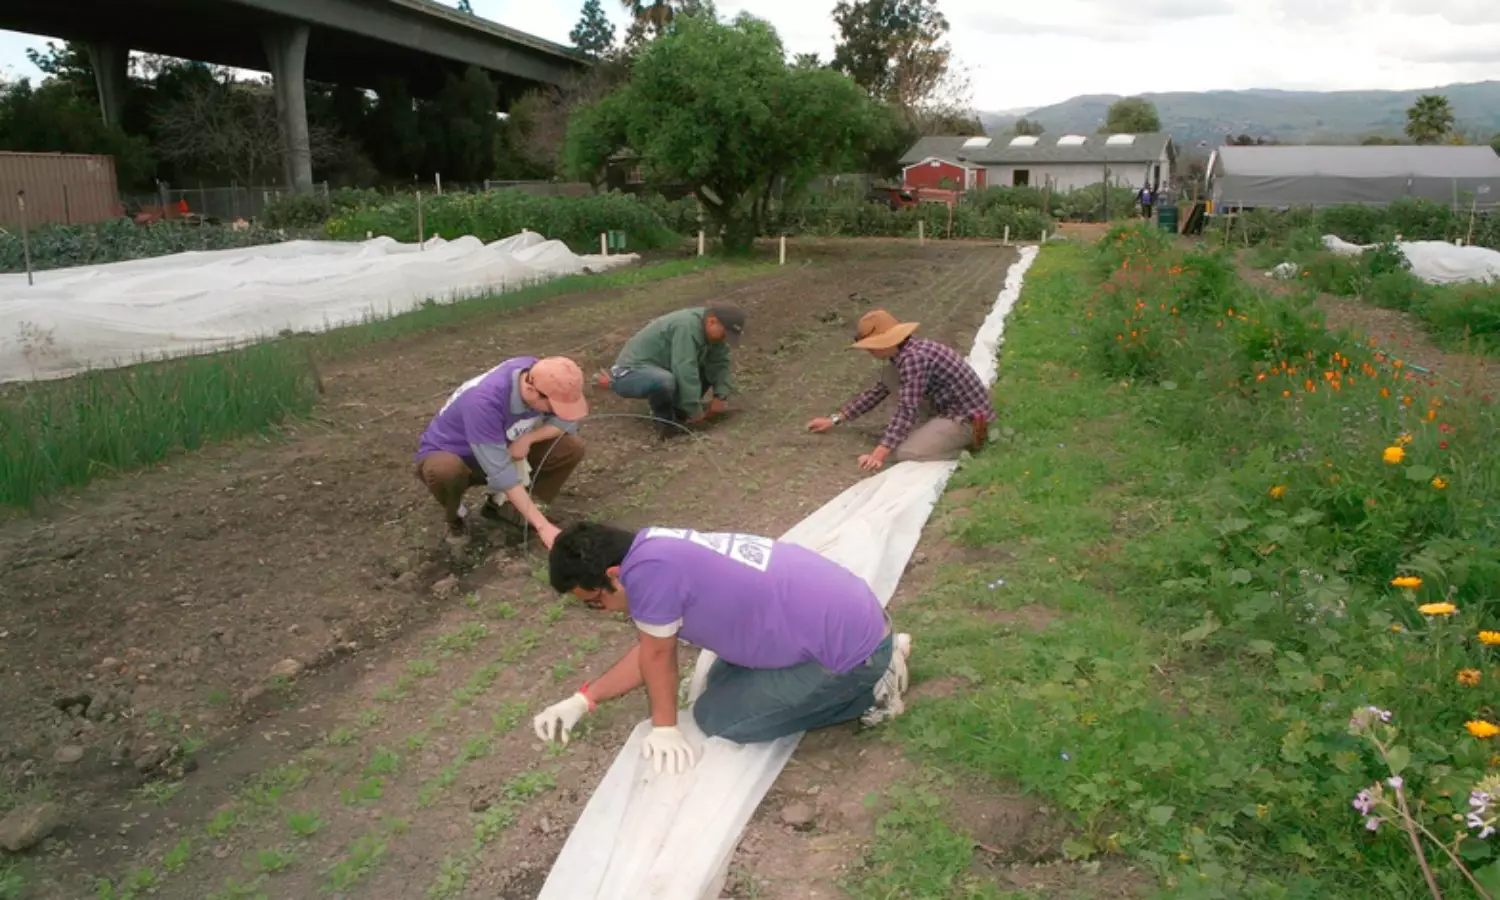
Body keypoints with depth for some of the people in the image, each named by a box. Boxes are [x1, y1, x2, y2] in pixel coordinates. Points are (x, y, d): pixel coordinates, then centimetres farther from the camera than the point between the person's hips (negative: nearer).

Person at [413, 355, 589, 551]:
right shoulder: (484, 400, -39)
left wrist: (527, 438, -26)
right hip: (448, 454, -5)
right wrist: (542, 525, -37)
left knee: (572, 447, -14)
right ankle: (455, 517, -6)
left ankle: (502, 505, 3)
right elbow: (500, 471, -38)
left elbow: (567, 421, -8)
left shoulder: (539, 374, -21)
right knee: (445, 470, -42)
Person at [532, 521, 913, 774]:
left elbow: (658, 654, -9)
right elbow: (652, 651, 18)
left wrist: (665, 727, 7)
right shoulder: (660, 550, 6)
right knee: (724, 681, 23)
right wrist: (582, 700, 17)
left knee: (715, 716, 1)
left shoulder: (646, 569, -23)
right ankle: (879, 656, 19)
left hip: (851, 647, -9)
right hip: (842, 609, 9)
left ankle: (868, 688, 3)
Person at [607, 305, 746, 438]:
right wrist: (695, 411, -27)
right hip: (629, 374, -9)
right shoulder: (687, 327, -28)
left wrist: (720, 396, -12)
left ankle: (678, 409, 6)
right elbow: (685, 372, -32)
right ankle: (665, 421, -12)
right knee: (664, 381, -38)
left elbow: (720, 362, 2)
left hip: (657, 371, 9)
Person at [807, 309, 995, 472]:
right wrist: (835, 419, 16)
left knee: (904, 453, -19)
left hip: (966, 418, -9)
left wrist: (880, 453, -30)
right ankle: (935, 429, 8)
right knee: (889, 377, 7)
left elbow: (907, 410, -28)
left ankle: (967, 439, -4)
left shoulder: (912, 358, -24)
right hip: (950, 406, 10)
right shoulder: (903, 353, 6)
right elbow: (877, 392, 16)